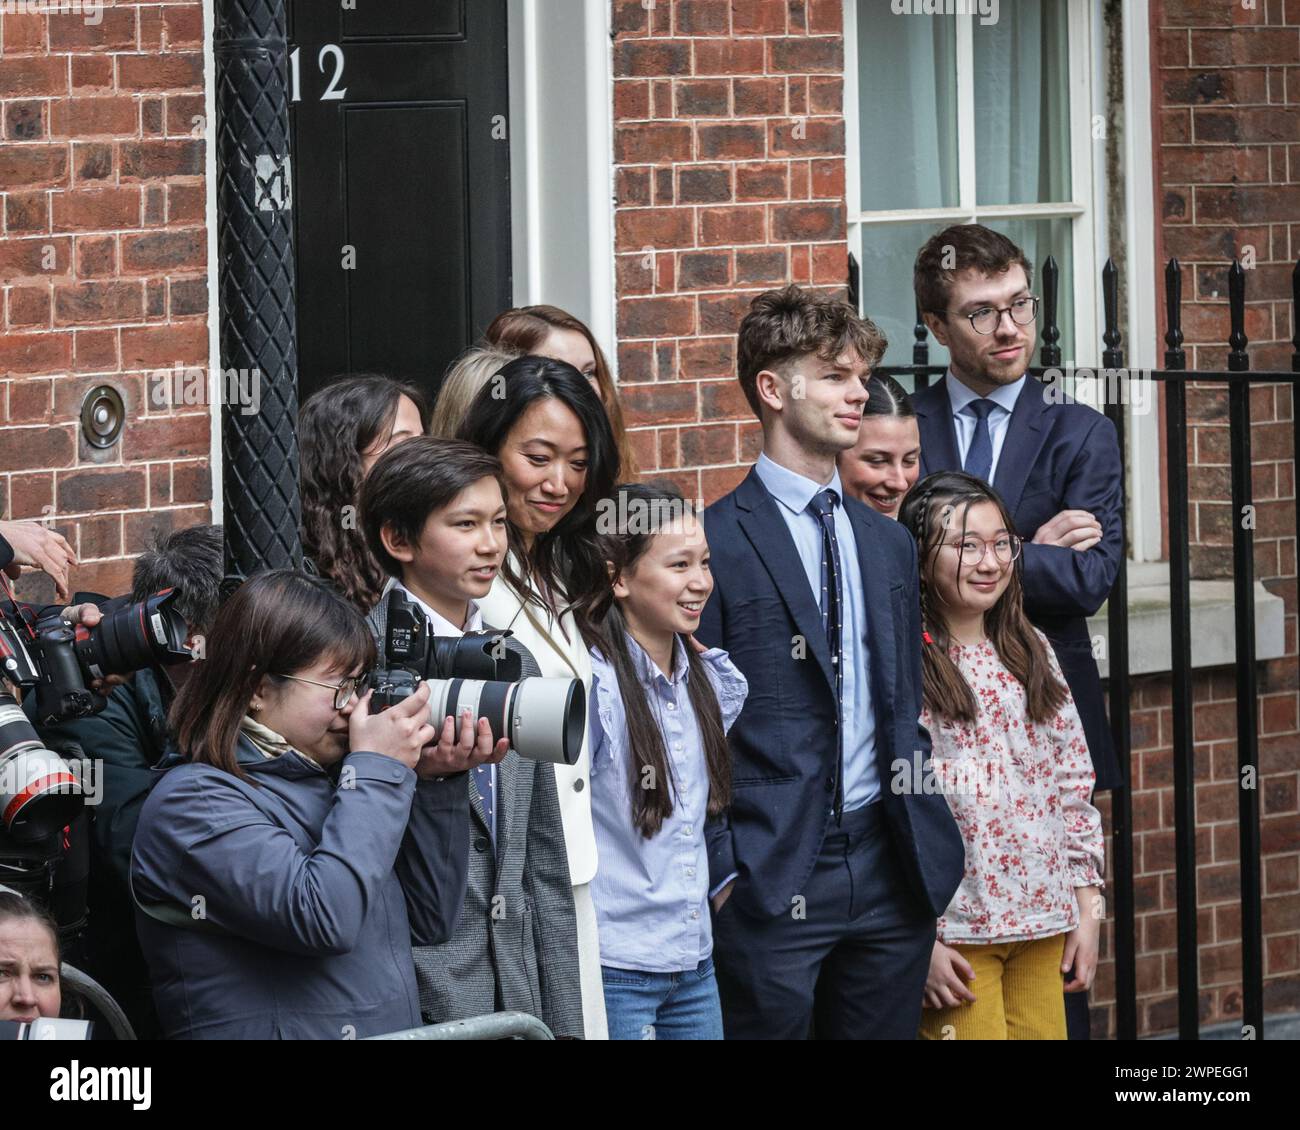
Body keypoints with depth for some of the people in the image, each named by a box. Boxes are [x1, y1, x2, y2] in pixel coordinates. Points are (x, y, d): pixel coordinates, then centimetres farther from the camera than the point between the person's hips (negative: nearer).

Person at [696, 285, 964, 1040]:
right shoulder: (716, 544, -6)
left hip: (889, 865, 6)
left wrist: (925, 846, 13)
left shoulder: (889, 542, 16)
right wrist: (721, 869, -12)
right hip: (772, 877, -6)